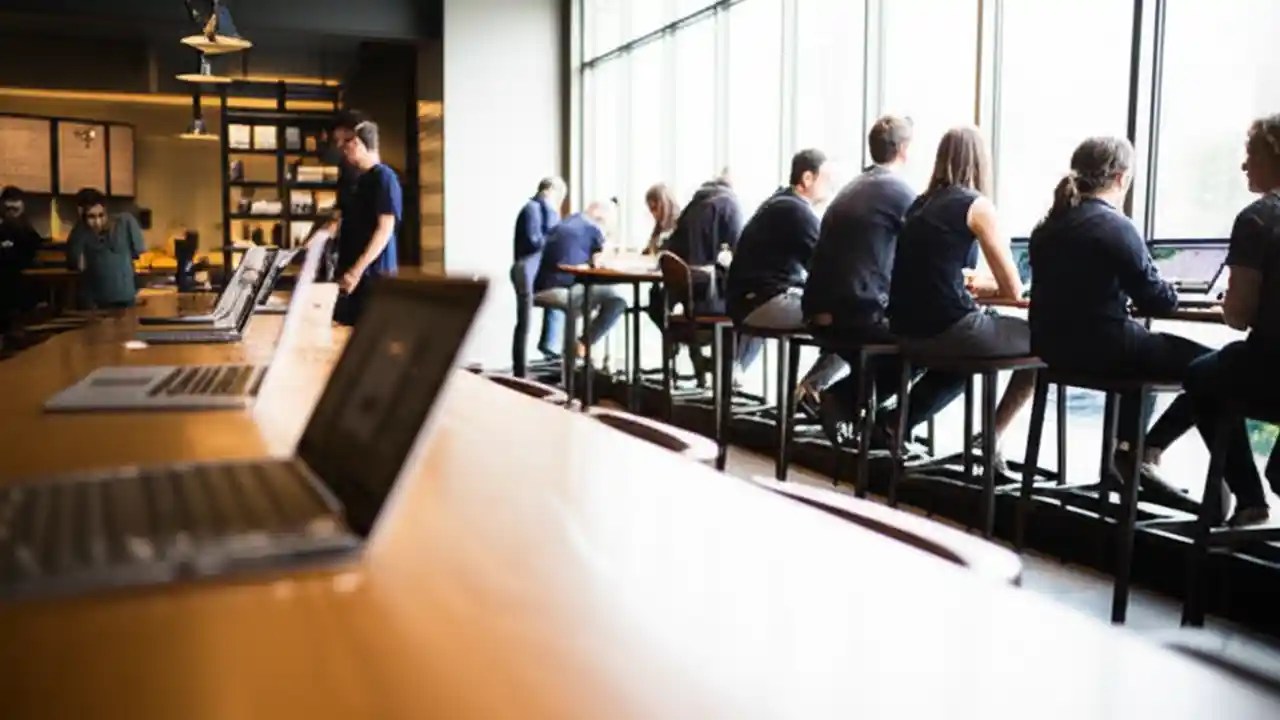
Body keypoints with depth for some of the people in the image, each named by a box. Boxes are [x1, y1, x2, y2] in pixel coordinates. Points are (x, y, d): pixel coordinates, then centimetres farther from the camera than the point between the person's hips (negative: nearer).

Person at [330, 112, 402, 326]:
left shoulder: (384, 177, -8)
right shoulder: (354, 180, 17)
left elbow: (385, 229, -16)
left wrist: (357, 270, -21)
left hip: (374, 274, -8)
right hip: (349, 274, 8)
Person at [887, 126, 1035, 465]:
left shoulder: (920, 204, 14)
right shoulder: (977, 205, -4)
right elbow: (1013, 289, -2)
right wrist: (983, 285, 17)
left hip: (906, 330, 7)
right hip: (948, 328, -7)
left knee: (960, 360, 37)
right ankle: (992, 439, 16)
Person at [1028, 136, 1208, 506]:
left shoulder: (1048, 225, 9)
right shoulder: (1115, 226, -13)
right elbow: (1158, 302, -9)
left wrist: (1145, 290, 22)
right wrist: (1169, 291, 13)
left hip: (1053, 346, 9)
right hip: (1102, 346, -8)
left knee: (1145, 345, 35)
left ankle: (1127, 449, 31)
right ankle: (1146, 451, 6)